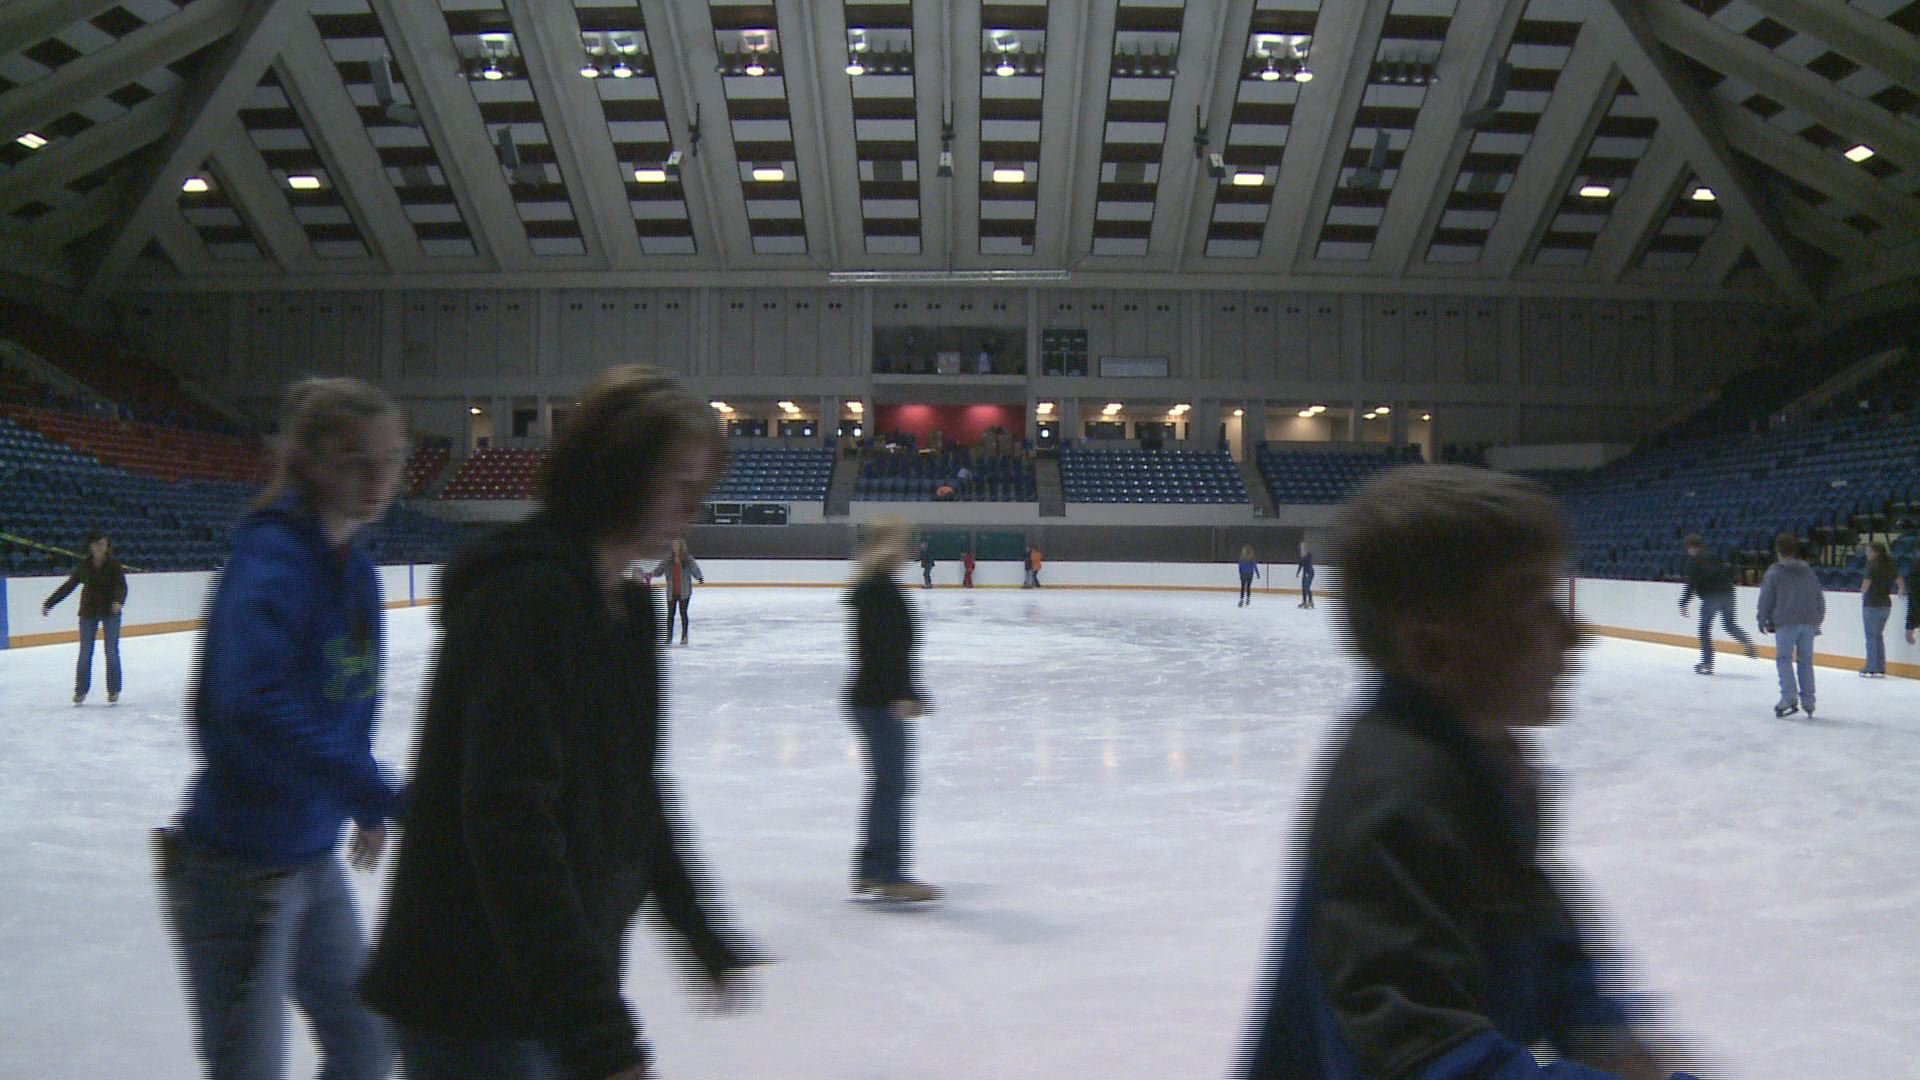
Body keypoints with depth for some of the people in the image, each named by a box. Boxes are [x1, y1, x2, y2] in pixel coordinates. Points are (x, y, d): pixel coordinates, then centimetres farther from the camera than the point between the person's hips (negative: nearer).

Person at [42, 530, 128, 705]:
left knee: (111, 651, -1)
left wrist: (118, 601, -36)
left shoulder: (114, 564, -6)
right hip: (88, 612, 2)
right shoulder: (84, 564, 1)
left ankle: (113, 691, 6)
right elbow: (68, 586, 8)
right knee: (85, 653, 3)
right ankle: (80, 691, 11)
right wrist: (50, 603, 9)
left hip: (110, 611, -2)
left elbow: (121, 586, -15)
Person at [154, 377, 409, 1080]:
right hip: (236, 869, -8)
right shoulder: (270, 562, -22)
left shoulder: (356, 572, 4)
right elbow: (256, 711, -37)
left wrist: (365, 808, 17)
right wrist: (380, 798, -41)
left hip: (312, 858, 8)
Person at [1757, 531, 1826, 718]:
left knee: (1784, 659, -4)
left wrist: (1763, 620, 7)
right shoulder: (1808, 571, 14)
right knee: (1805, 661, 11)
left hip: (1786, 622, -5)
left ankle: (1789, 697, -19)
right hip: (1809, 622, 5)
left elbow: (1766, 598, -4)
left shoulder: (1774, 572, -3)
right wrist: (1817, 621, 26)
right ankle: (1808, 701, 14)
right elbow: (1820, 598, 18)